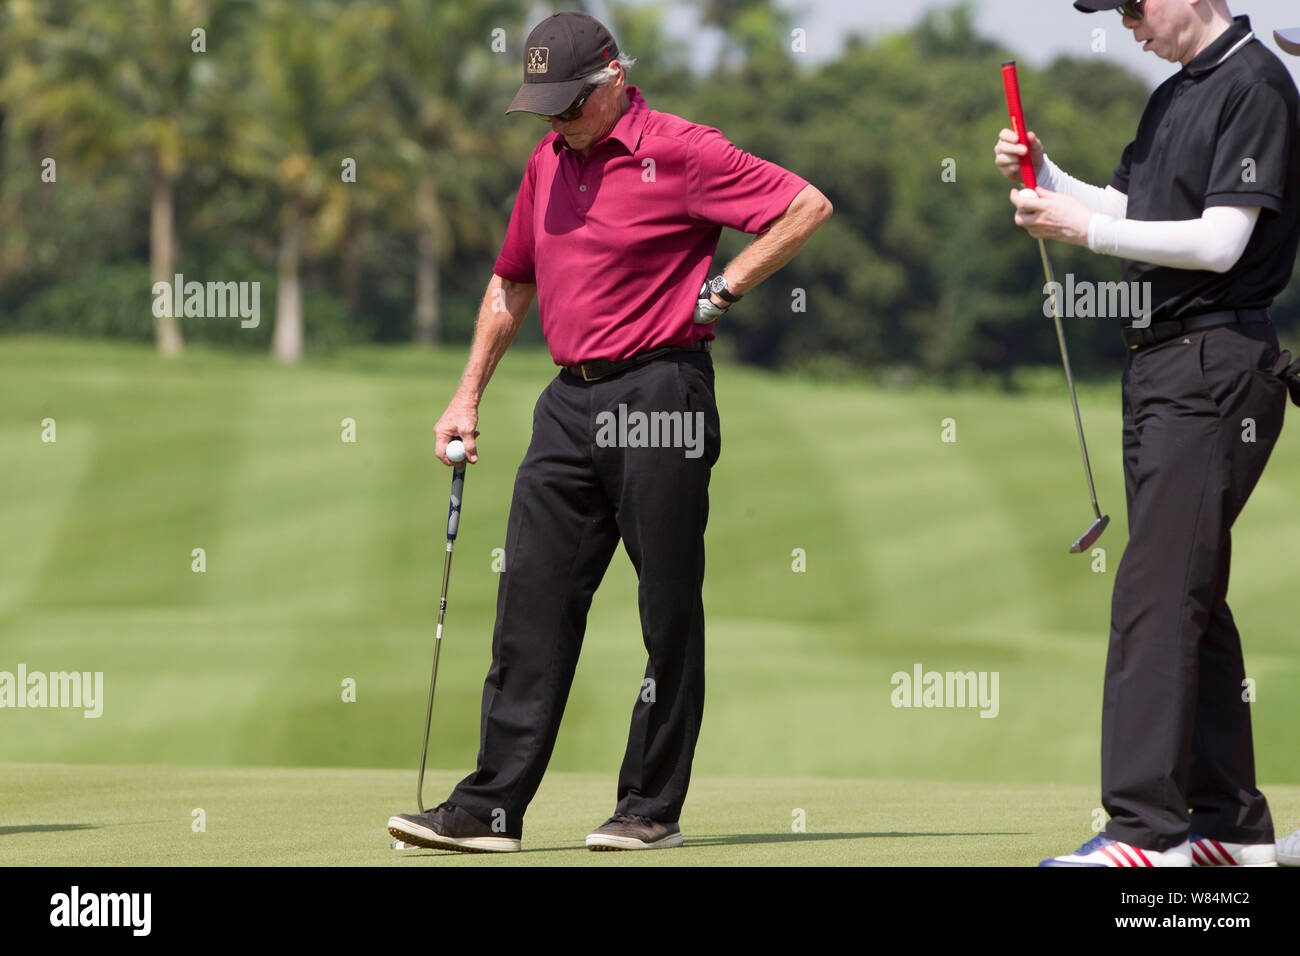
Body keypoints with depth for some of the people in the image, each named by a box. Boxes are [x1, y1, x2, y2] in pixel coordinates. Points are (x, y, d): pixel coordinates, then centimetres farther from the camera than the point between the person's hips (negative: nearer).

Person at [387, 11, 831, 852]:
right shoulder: (547, 163, 15)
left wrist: (723, 291, -8)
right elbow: (513, 282, 25)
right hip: (571, 400, 7)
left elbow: (808, 207, -9)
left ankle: (653, 807, 6)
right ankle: (493, 807, 1)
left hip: (659, 395, -7)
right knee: (532, 598, 1)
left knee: (669, 610, 0)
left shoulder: (680, 152, -7)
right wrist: (469, 395, 21)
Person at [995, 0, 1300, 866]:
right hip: (1161, 363, 10)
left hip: (1216, 364, -10)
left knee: (1157, 592, -15)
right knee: (1189, 596, 11)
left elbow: (1220, 241, -18)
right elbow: (1125, 213, 23)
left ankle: (1145, 827, -18)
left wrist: (1083, 230, -18)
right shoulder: (1175, 94, 18)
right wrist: (1044, 175, 7)